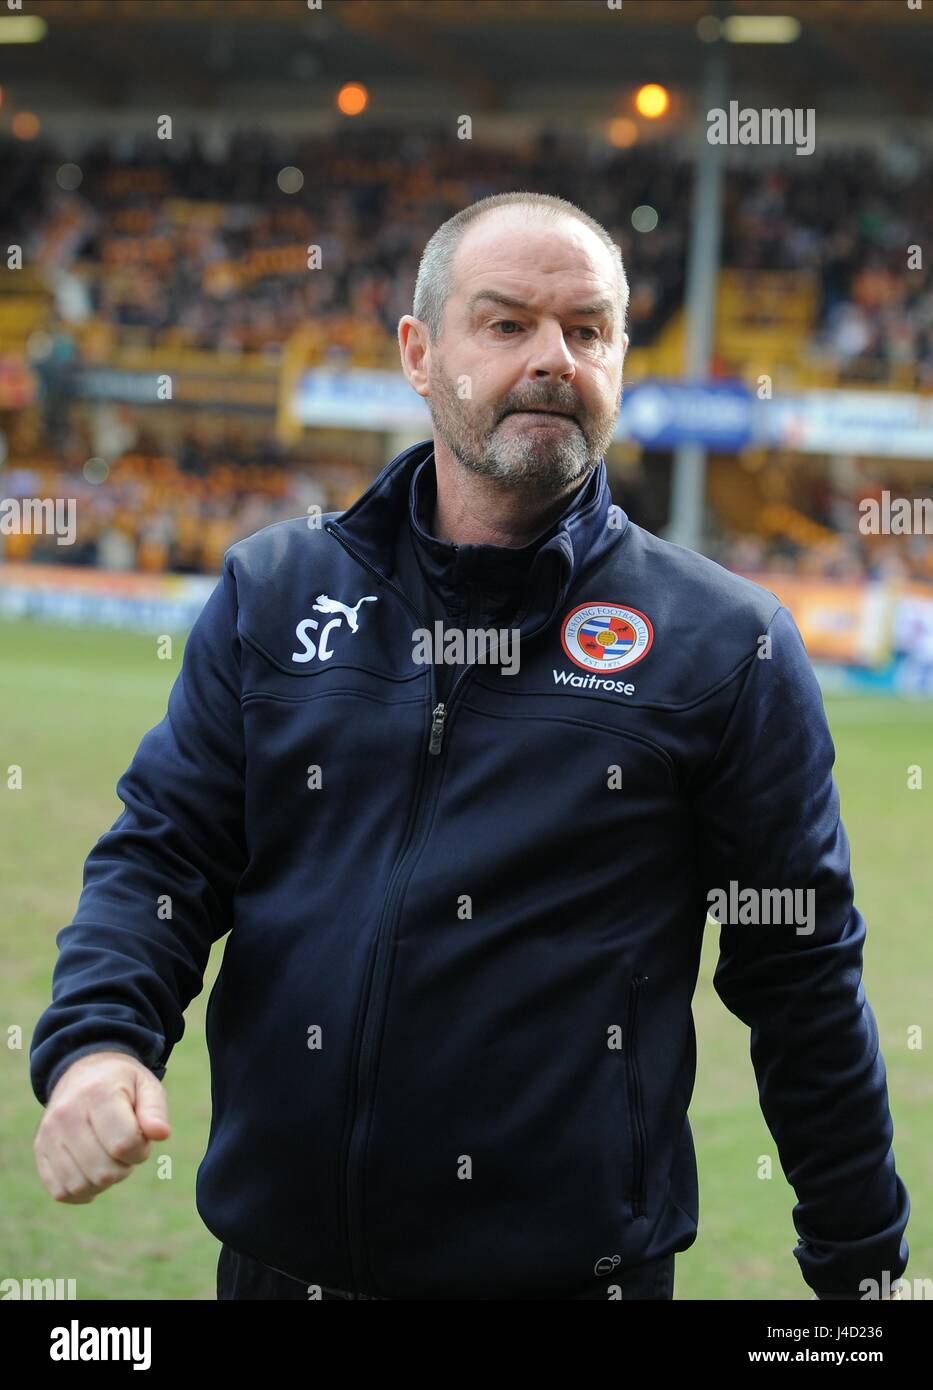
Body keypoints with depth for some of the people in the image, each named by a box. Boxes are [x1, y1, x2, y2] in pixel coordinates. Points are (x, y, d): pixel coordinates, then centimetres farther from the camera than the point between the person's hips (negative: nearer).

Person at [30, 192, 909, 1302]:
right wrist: (95, 1042, -14)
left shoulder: (726, 645, -2)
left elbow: (802, 980, 1)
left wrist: (865, 1268, 3)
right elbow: (161, 852, 6)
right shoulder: (273, 590, 6)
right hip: (277, 1256, 3)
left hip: (575, 1263, -2)